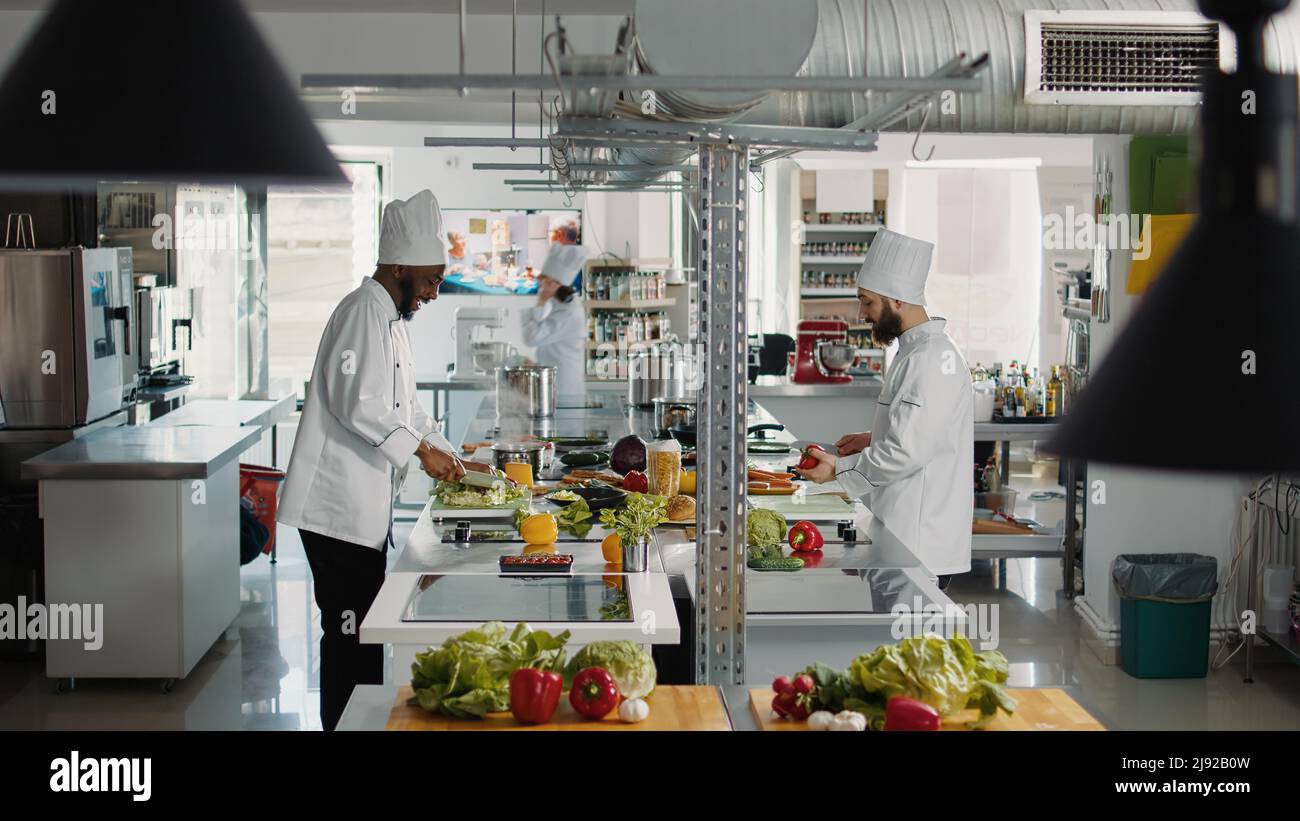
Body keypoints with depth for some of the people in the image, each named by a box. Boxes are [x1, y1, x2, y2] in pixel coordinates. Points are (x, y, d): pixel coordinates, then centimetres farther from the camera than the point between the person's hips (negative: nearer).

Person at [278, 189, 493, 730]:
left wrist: (449, 458, 20)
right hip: (340, 508, -10)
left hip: (367, 509, 10)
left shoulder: (392, 319, 19)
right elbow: (353, 401, -24)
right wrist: (421, 449, -18)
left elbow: (404, 406, 27)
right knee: (350, 635, -6)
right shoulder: (362, 312, -13)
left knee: (363, 634, 14)